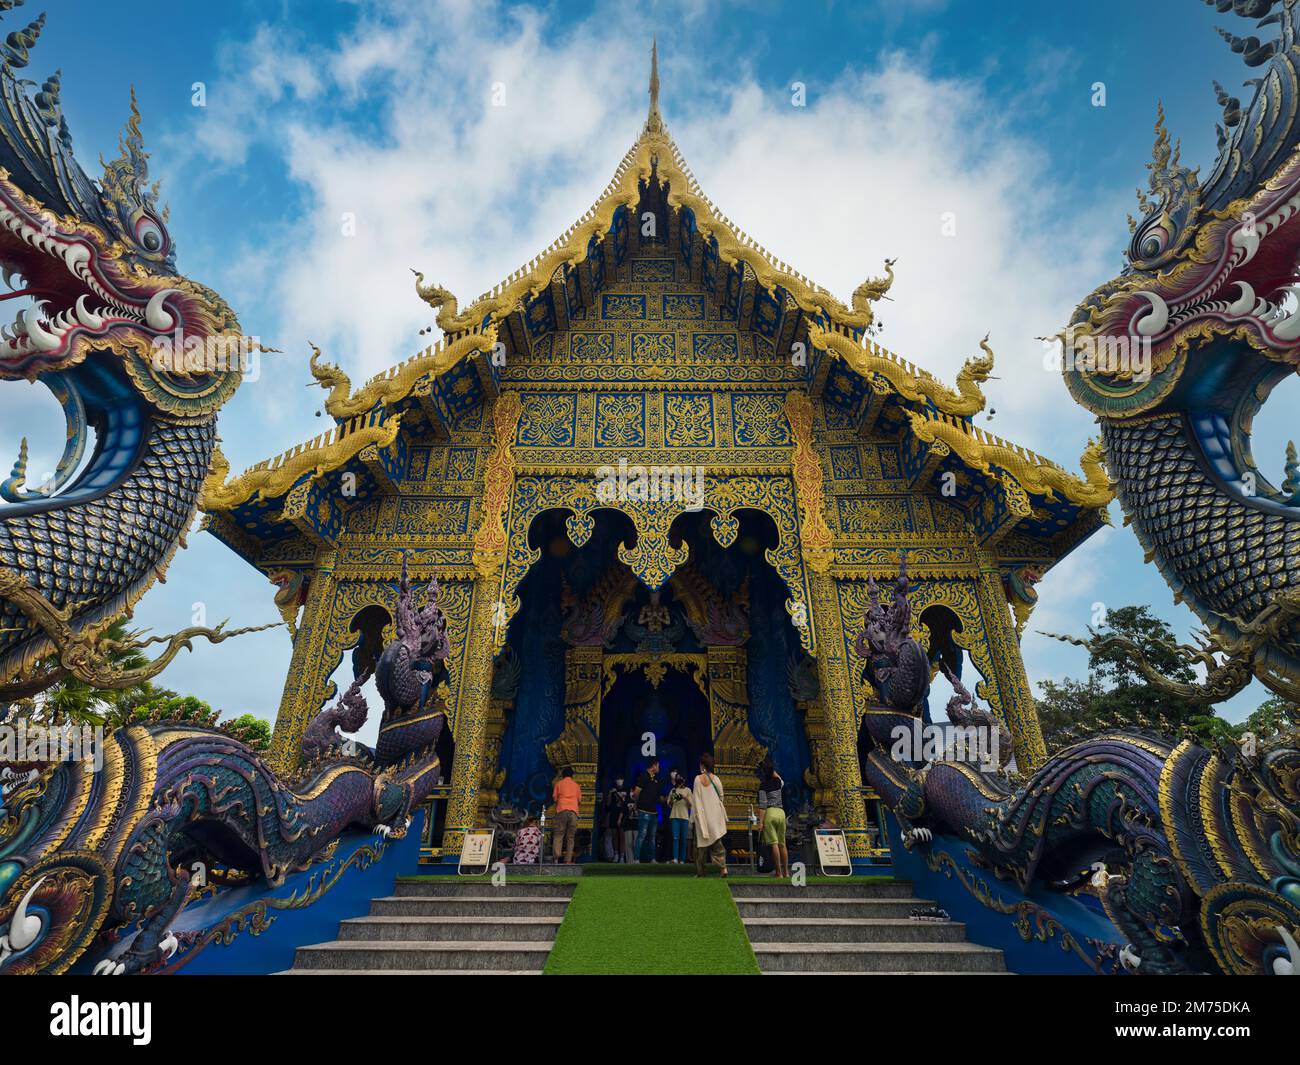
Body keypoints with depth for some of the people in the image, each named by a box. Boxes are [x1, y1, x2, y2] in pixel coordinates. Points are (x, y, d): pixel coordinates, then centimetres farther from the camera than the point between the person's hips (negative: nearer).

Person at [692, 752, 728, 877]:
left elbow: (695, 800, -8)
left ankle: (700, 871, 11)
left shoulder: (698, 779, -11)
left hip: (702, 815, -2)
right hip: (716, 815, 3)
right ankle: (723, 866, -5)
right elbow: (721, 797, 8)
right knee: (716, 841, 11)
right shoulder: (716, 779, -3)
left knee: (701, 843, 9)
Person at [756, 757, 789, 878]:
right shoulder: (777, 781, 11)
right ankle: (786, 871, 18)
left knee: (774, 844, -5)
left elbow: (763, 805, -10)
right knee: (782, 843, 13)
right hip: (781, 812, 6)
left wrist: (761, 822, -10)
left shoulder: (763, 786, -3)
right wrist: (772, 769, 29)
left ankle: (779, 873, -6)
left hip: (770, 813, -6)